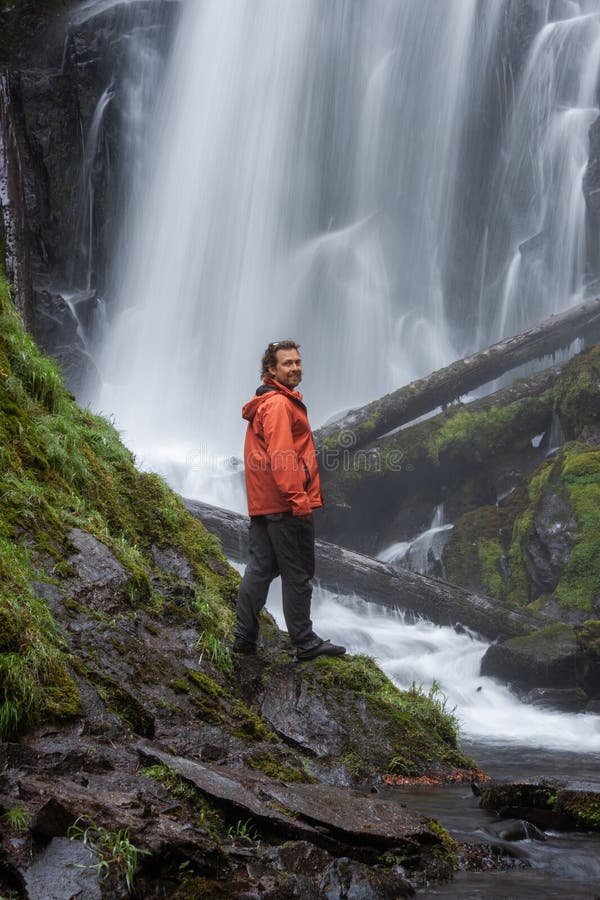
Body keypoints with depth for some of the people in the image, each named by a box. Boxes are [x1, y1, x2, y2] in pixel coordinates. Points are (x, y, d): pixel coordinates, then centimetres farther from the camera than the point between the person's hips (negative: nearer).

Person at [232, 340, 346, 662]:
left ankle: (244, 637, 15)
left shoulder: (264, 403, 21)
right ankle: (305, 643, 4)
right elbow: (280, 456, -22)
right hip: (284, 504, -10)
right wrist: (298, 498, -23)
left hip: (262, 503, 10)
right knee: (298, 574, -2)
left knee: (259, 570, 11)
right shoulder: (278, 403, -13)